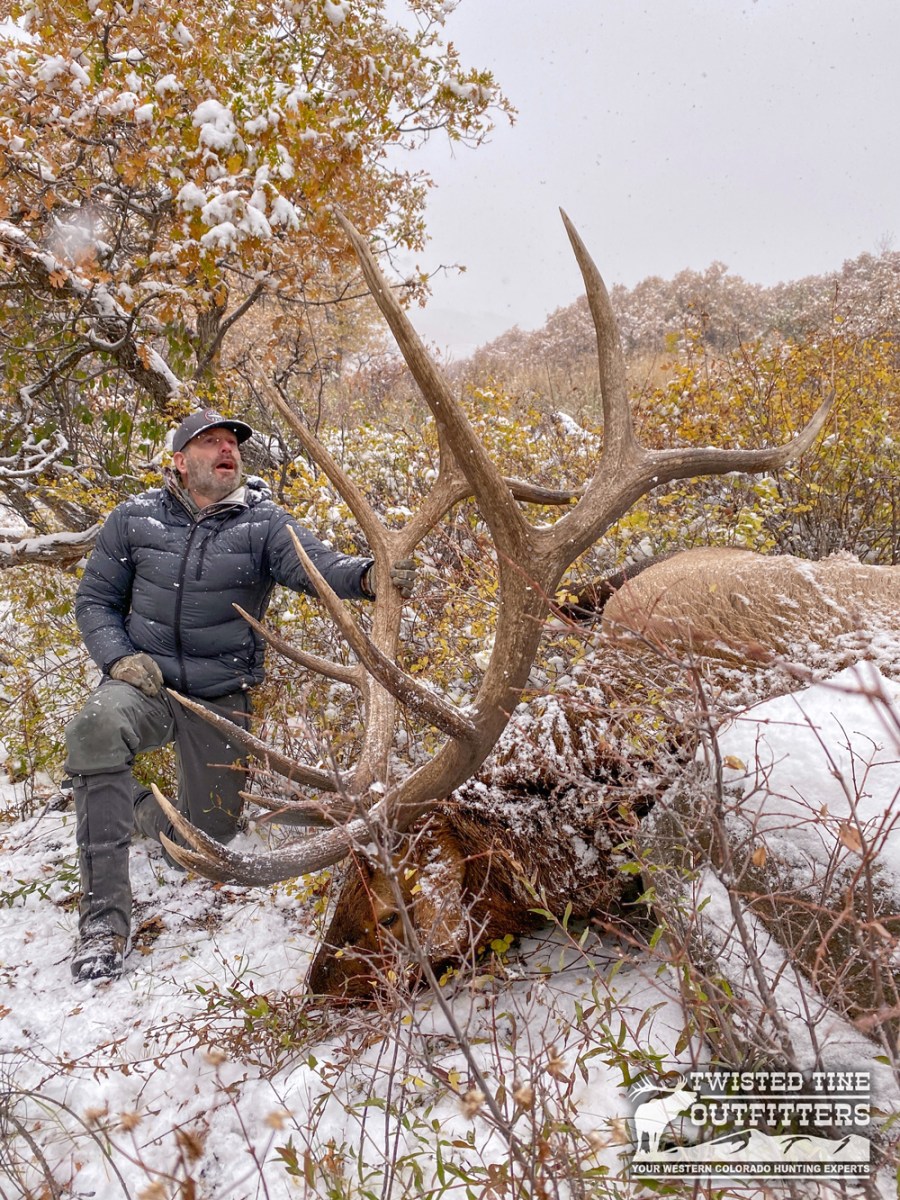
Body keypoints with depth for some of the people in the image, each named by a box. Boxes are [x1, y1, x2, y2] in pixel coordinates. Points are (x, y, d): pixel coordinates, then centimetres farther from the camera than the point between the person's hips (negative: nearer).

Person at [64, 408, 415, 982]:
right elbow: (95, 599, 7)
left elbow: (313, 562, -27)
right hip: (145, 682, 0)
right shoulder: (136, 518, -1)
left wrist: (366, 575, -49)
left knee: (212, 830, 6)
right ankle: (106, 914, -26)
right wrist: (119, 658, -13)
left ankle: (138, 808, 42)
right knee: (95, 727, -35)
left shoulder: (262, 522, -7)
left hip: (221, 697, 1)